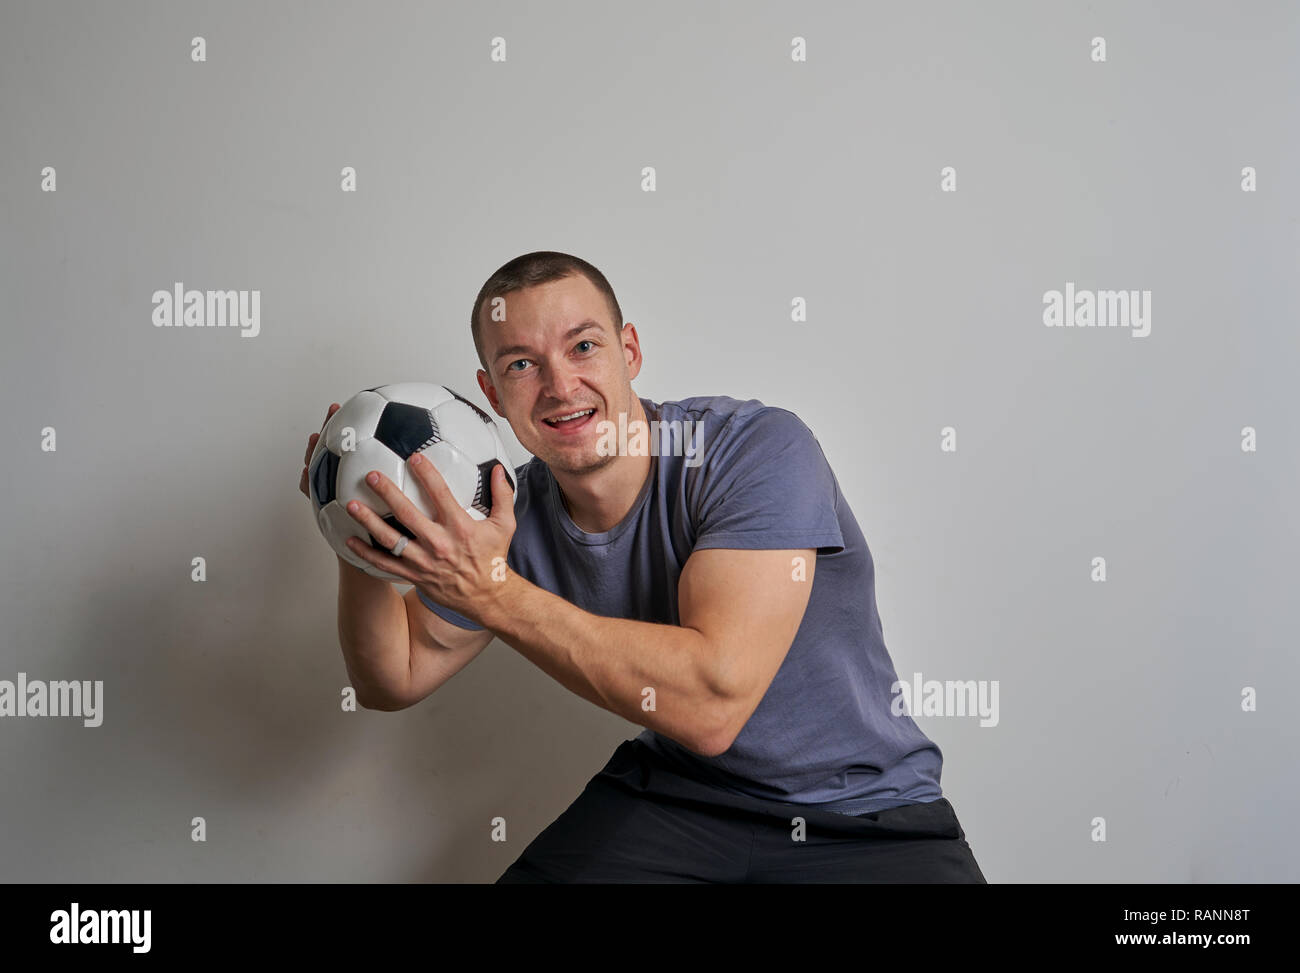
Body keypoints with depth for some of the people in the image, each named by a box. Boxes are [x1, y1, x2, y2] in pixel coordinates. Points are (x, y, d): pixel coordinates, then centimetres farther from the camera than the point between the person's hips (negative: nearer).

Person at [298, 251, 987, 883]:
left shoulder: (759, 448, -21)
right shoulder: (511, 512, -4)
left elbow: (711, 703, -32)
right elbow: (393, 682, 6)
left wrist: (492, 591, -32)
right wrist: (365, 537, -12)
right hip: (672, 796, 3)